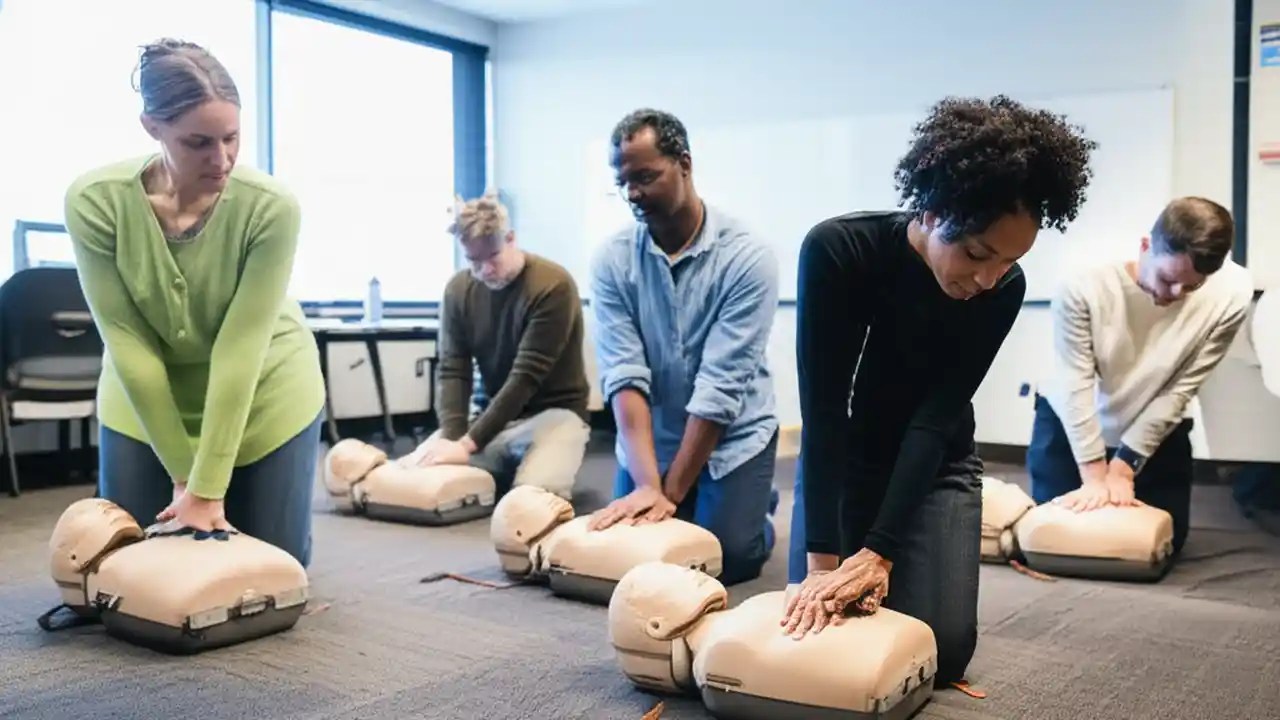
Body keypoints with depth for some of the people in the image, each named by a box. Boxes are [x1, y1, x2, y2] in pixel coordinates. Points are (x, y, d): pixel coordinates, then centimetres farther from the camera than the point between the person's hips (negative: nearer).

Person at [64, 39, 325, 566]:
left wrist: (208, 488, -23)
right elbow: (128, 344, -19)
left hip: (266, 390, -1)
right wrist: (184, 474, -16)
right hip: (142, 396, 1)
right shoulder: (94, 202, -24)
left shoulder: (271, 208, -28)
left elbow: (239, 350, -26)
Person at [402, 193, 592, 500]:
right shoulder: (458, 289, -1)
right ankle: (506, 469, 9)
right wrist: (451, 438, -21)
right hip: (492, 413, 5)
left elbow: (526, 377, -23)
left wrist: (469, 444, -27)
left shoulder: (553, 286, -20)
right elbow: (452, 370, -4)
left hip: (554, 411, -5)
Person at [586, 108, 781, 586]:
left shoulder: (747, 257, -20)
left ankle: (757, 507, 21)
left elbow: (720, 387, -23)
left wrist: (670, 493, -24)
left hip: (732, 438, -3)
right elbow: (624, 378, -18)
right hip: (649, 437, 3)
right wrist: (648, 484, -30)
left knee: (724, 558, -14)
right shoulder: (612, 260, -10)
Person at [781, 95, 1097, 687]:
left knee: (938, 649, -10)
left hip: (935, 464, 1)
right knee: (817, 632, -8)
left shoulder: (1004, 288, -19)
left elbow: (937, 417, -23)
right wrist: (823, 560, -32)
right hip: (839, 460, -1)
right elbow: (823, 411, -28)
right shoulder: (836, 250, -27)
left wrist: (880, 550, -33)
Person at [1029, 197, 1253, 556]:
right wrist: (1095, 476, -26)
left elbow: (1180, 390, -20)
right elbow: (1076, 387, -25)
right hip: (1068, 424, -2)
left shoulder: (1231, 294, -24)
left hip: (1157, 433, 2)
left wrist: (1124, 468, -19)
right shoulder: (1083, 288, -29)